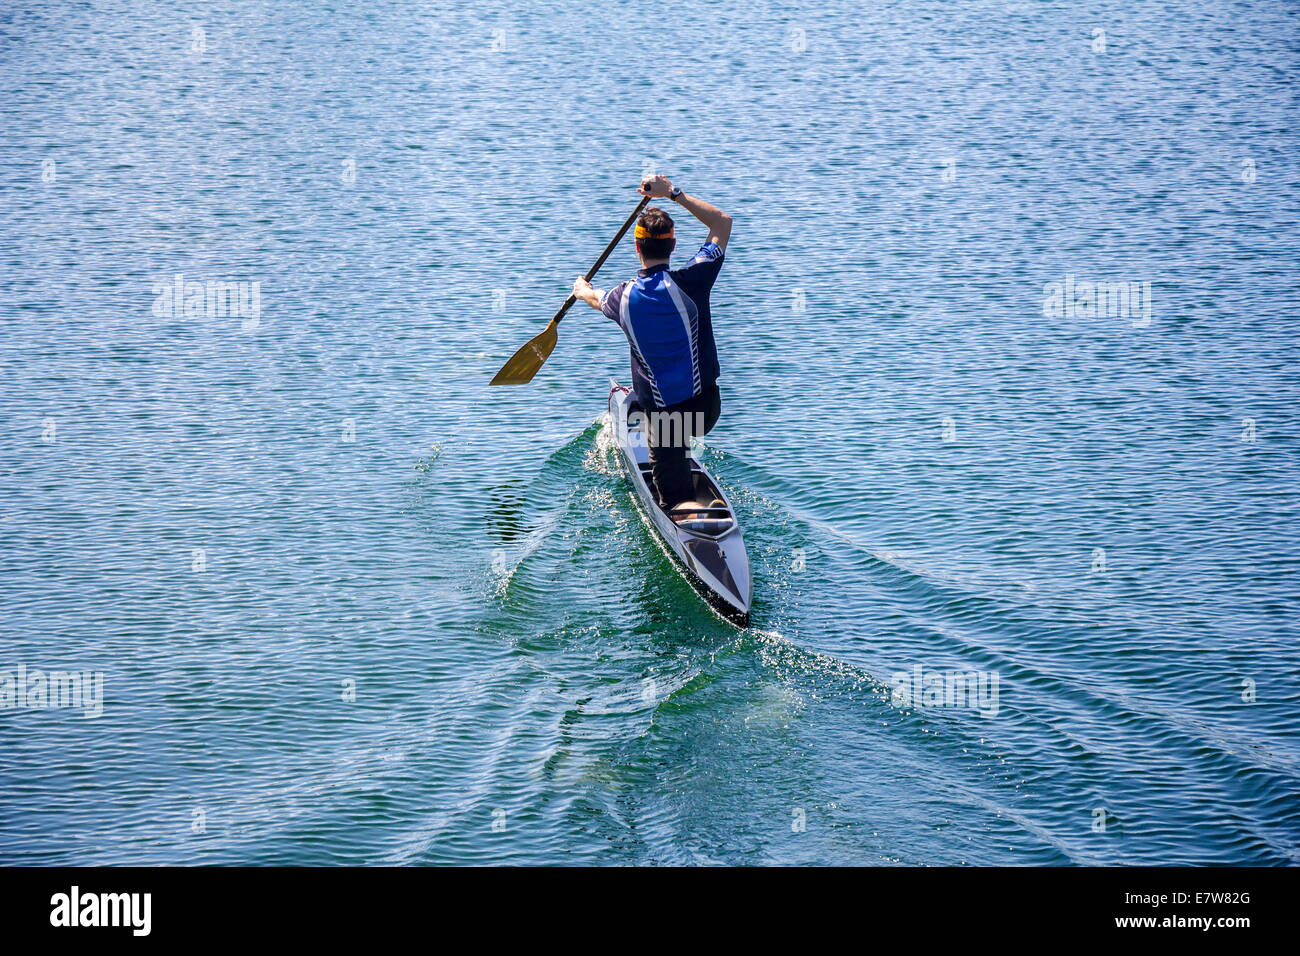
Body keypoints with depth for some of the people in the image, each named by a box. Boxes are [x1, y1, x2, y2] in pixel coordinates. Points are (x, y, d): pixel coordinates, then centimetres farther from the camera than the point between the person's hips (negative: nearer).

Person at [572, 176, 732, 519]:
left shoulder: (624, 297, -7)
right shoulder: (689, 282, -16)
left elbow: (596, 299, 23)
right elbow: (722, 222, -2)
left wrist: (582, 288, 46)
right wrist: (673, 192, 2)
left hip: (662, 412, -1)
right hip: (705, 408, 1)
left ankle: (685, 505, -23)